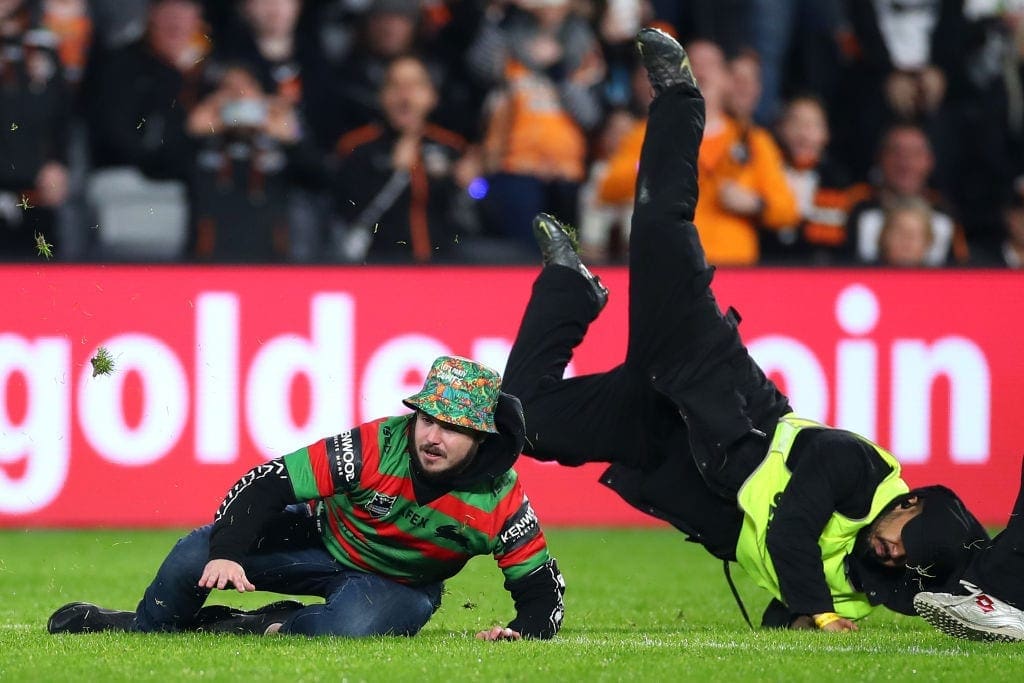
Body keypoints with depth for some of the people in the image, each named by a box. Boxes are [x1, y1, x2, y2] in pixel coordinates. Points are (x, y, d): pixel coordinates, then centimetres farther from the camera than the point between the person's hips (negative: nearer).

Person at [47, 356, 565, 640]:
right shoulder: (377, 447, -28)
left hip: (399, 587, -1)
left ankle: (273, 629, -6)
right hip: (326, 538, 1)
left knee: (354, 625, -38)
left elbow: (542, 586, -15)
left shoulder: (502, 499, -26)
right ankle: (141, 629, 18)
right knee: (197, 554, -13)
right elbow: (268, 482, -26)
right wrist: (226, 553, -39)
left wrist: (522, 631, -37)